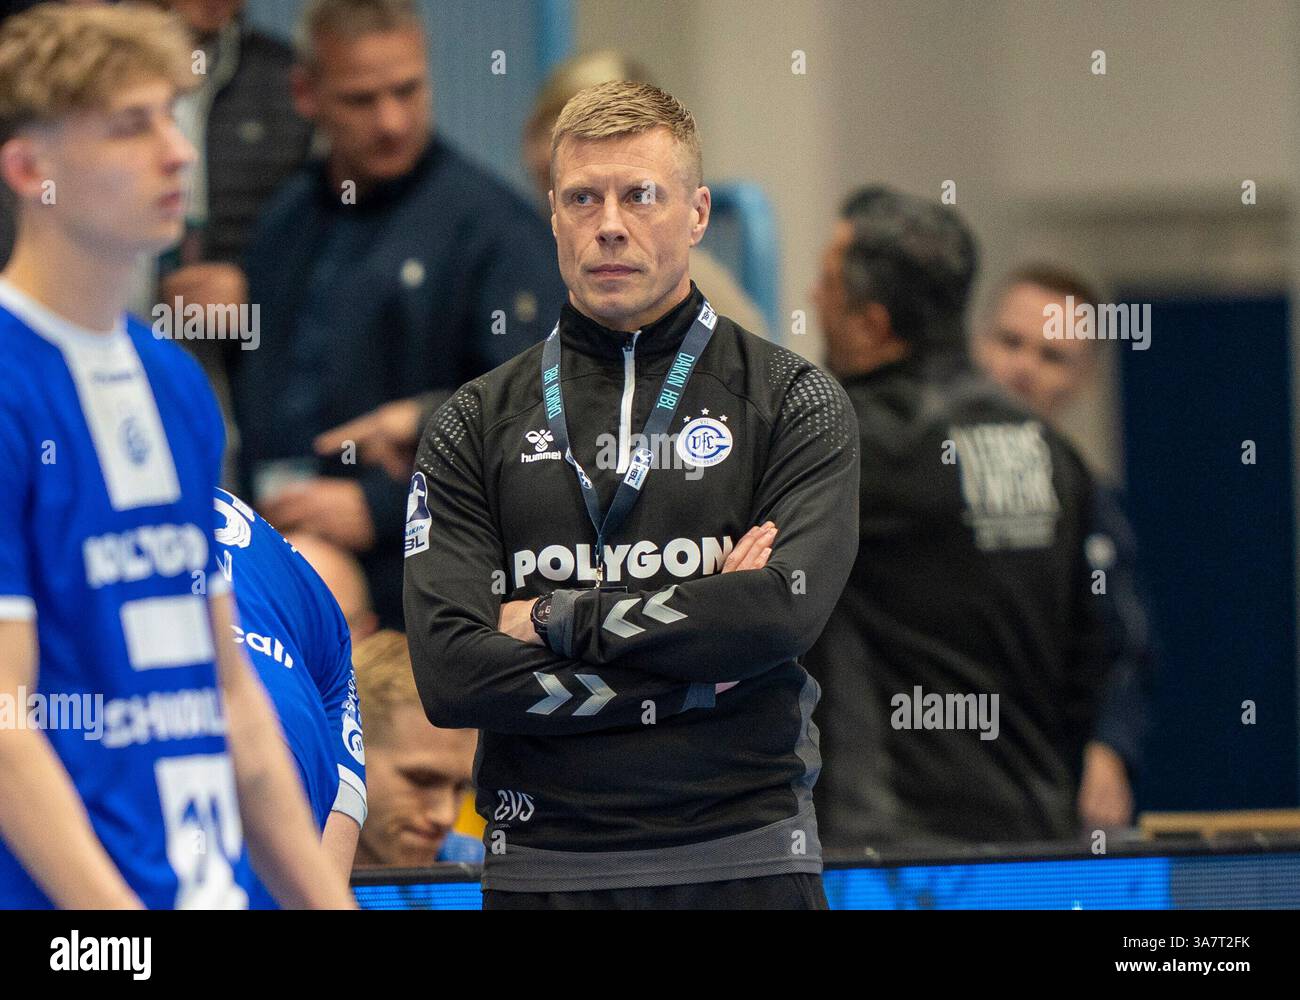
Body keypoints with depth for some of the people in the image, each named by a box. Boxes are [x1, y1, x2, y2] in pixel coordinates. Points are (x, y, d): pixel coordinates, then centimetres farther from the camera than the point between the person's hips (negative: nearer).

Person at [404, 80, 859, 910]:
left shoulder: (796, 403, 4)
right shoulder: (475, 425, 7)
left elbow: (785, 610, -13)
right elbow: (451, 671, -5)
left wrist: (552, 619, -8)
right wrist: (700, 669, -10)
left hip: (746, 864, -1)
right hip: (544, 864, 1)